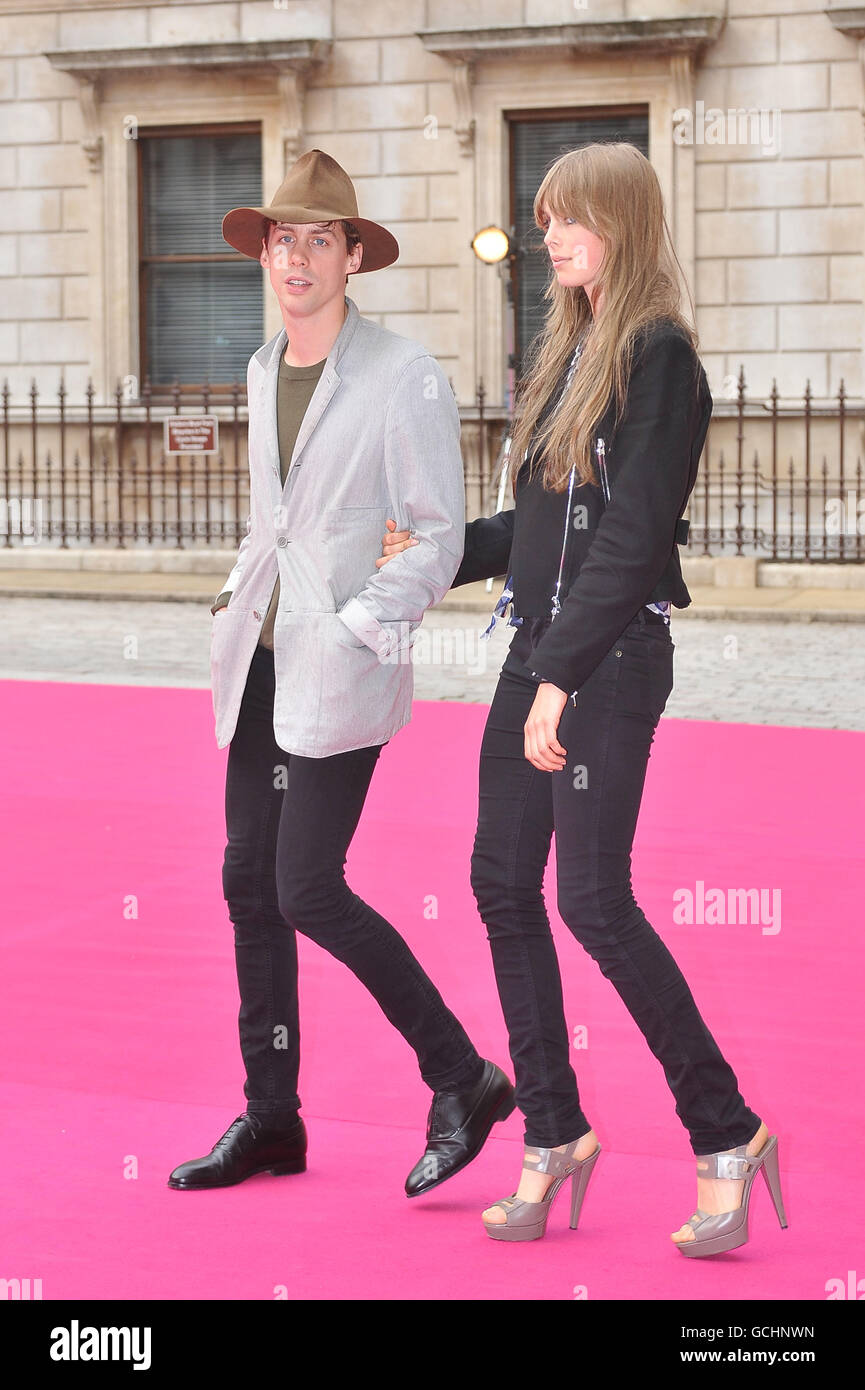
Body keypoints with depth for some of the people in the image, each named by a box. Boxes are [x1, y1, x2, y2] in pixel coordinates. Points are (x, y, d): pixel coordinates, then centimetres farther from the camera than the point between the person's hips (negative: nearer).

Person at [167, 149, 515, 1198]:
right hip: (261, 658, 8)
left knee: (307, 888, -11)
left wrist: (357, 627, -15)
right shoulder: (263, 371, 12)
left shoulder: (404, 376, -10)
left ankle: (462, 1080, 4)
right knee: (249, 882, 8)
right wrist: (238, 599, 13)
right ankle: (271, 1120, 19)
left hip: (343, 662, -7)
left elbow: (439, 538, -9)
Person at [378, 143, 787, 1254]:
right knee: (503, 884, 7)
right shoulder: (558, 349, 15)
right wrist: (434, 555, 16)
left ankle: (725, 1135, 4)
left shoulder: (660, 357, -11)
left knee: (595, 900, -10)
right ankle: (553, 1136, 17)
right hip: (537, 648, 9)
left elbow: (633, 536, -18)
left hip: (613, 659, -9)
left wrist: (565, 677, -22)